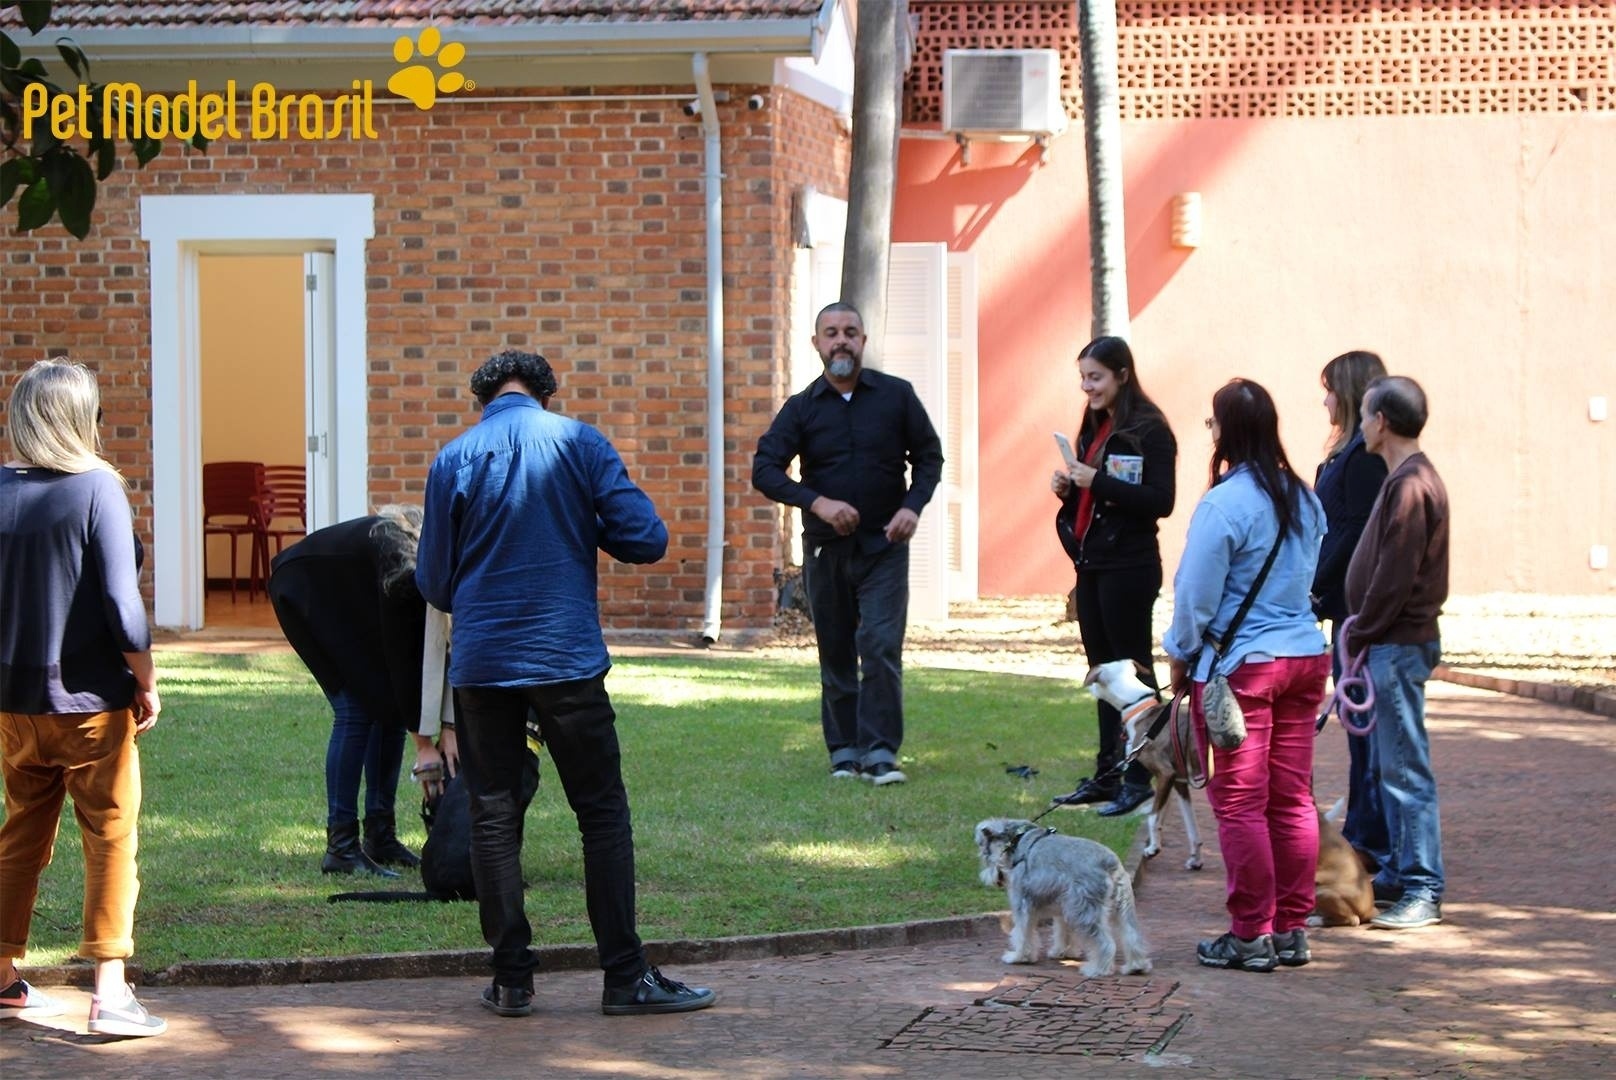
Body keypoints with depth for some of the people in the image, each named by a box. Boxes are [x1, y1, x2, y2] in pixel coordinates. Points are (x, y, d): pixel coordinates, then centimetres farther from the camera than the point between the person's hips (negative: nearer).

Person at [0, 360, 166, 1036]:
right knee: (110, 836, 1)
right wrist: (148, 683, -5)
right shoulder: (95, 487, -13)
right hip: (91, 701, -5)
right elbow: (122, 603, -15)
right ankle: (110, 992, -4)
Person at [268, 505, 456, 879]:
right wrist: (424, 743, -28)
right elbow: (400, 654, -32)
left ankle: (380, 836, 5)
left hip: (355, 601, 8)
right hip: (310, 592, -8)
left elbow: (436, 648, -13)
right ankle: (341, 846, -16)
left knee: (390, 705, -1)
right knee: (355, 710, -16)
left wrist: (448, 728, -19)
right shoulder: (404, 563, -37)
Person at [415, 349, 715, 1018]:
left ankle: (511, 980, 8)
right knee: (603, 814, 5)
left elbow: (433, 583, 6)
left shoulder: (452, 460, 2)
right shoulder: (579, 442, -1)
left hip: (480, 662, 2)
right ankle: (625, 976, 4)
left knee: (493, 817, 8)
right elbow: (646, 540, -5)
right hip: (567, 658, -1)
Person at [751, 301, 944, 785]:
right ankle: (844, 750, 14)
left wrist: (913, 505, -9)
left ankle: (880, 752, -12)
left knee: (881, 645, -12)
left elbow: (929, 454, 9)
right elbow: (764, 469, -7)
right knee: (835, 651, 6)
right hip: (826, 546, 2)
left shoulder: (896, 395, 1)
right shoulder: (801, 408, 1)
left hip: (884, 545, -1)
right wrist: (818, 503, -20)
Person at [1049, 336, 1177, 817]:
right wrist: (1068, 490, 1)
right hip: (1092, 563, 9)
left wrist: (1099, 482, -22)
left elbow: (1161, 501, -18)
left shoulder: (1148, 431, -11)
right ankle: (1107, 773, 16)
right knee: (1103, 669, 11)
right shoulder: (1094, 429, 15)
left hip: (1129, 566, -9)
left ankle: (1139, 777, -1)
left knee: (1133, 669, -4)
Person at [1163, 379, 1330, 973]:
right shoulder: (1304, 499, 6)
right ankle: (1292, 929, 15)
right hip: (1305, 657, 7)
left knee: (1239, 802, 0)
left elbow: (1197, 595, -12)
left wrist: (1181, 656, 4)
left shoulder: (1223, 504, -16)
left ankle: (1250, 936, 2)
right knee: (1292, 798, 10)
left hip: (1240, 664, -7)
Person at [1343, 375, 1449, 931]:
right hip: (1394, 641, 10)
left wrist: (1360, 634, -11)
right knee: (1392, 764, 15)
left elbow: (1395, 576, -20)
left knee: (1405, 769, -8)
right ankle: (1400, 873, 23)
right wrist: (1362, 628, 14)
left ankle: (1422, 892, -7)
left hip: (1398, 644, -10)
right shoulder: (1412, 478, 15)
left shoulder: (1409, 486, -17)